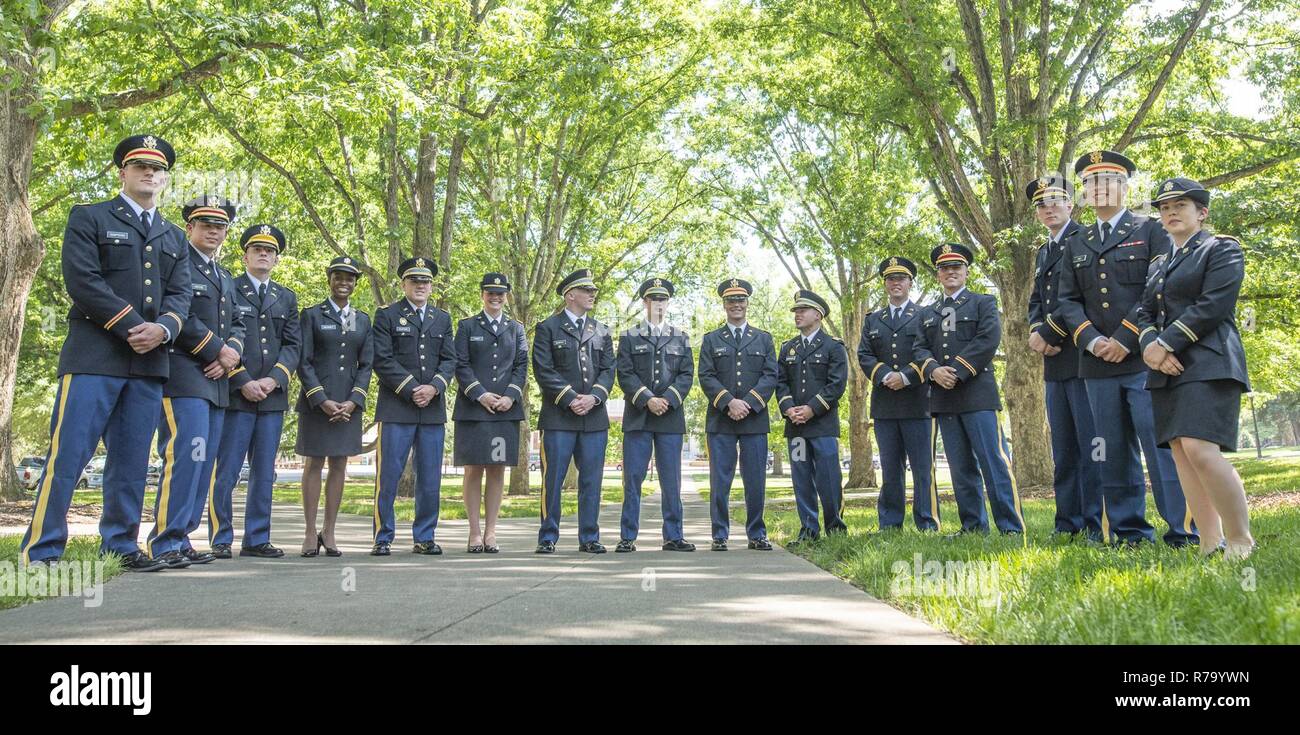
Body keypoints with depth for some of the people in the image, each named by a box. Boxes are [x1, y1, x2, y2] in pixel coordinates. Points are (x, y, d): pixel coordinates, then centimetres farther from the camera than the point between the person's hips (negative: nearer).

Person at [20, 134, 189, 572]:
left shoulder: (174, 238, 22)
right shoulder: (88, 218, 7)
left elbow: (180, 296, 10)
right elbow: (82, 282, -6)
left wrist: (162, 328, -11)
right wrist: (132, 327, -13)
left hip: (150, 362, 5)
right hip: (94, 356, -4)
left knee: (132, 462, 5)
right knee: (67, 455, -7)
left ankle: (120, 547, 12)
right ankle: (40, 552, -2)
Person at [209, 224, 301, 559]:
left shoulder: (287, 298, 17)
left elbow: (293, 345, 10)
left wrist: (272, 380, -6)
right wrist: (243, 381, -11)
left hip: (273, 395, 4)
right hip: (235, 393, -4)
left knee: (264, 472, 6)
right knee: (227, 471, -3)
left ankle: (256, 539, 12)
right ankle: (221, 539, 5)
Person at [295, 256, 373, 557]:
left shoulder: (363, 320, 12)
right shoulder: (311, 315, 3)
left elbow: (366, 365, 7)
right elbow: (304, 362, -3)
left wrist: (353, 401, -6)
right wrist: (322, 400, -13)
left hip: (350, 403, 3)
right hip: (316, 401, -3)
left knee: (339, 465, 5)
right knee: (314, 463, 1)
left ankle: (329, 533, 11)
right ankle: (310, 533, 6)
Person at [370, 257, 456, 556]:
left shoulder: (443, 319, 17)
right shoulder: (387, 315, 5)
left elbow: (449, 360, 10)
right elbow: (382, 360, -5)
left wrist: (433, 387, -8)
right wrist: (411, 390, -12)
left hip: (433, 408, 4)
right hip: (396, 408, -4)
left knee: (430, 478, 5)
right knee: (388, 475, -3)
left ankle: (424, 538, 14)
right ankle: (383, 539, 7)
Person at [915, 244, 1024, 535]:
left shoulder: (984, 302, 9)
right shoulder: (927, 313, 22)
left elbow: (988, 339, -7)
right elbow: (921, 349, 11)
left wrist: (957, 371, -14)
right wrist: (934, 370, -11)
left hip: (977, 393, -4)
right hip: (944, 398, 5)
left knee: (994, 462, -8)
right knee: (961, 467, 6)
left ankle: (1012, 528, -6)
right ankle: (973, 526, 11)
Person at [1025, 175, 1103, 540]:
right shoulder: (1043, 253, 22)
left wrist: (1049, 333, -14)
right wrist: (1037, 332, -2)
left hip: (1084, 357, -8)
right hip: (1055, 362, 8)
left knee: (1092, 446, -6)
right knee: (1063, 450, 10)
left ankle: (1098, 523, -1)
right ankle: (1069, 523, 16)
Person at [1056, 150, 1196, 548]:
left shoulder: (1151, 231, 6)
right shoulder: (1076, 244, 18)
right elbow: (1068, 301, 10)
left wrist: (1125, 338, -14)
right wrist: (1091, 340, -7)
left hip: (1144, 358, -4)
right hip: (1098, 365, 4)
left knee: (1162, 446, -7)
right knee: (1114, 454, 7)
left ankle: (1184, 531, 0)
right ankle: (1129, 530, 15)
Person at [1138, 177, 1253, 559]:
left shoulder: (1222, 249, 4)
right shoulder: (1160, 265, 23)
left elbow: (1213, 305, -10)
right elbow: (1145, 313, 13)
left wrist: (1167, 343, -14)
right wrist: (1151, 345, -7)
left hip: (1208, 365, -7)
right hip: (1166, 370, 7)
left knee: (1200, 449, -20)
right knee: (1181, 455, 1)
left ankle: (1241, 542, -7)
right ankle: (1210, 545, 5)